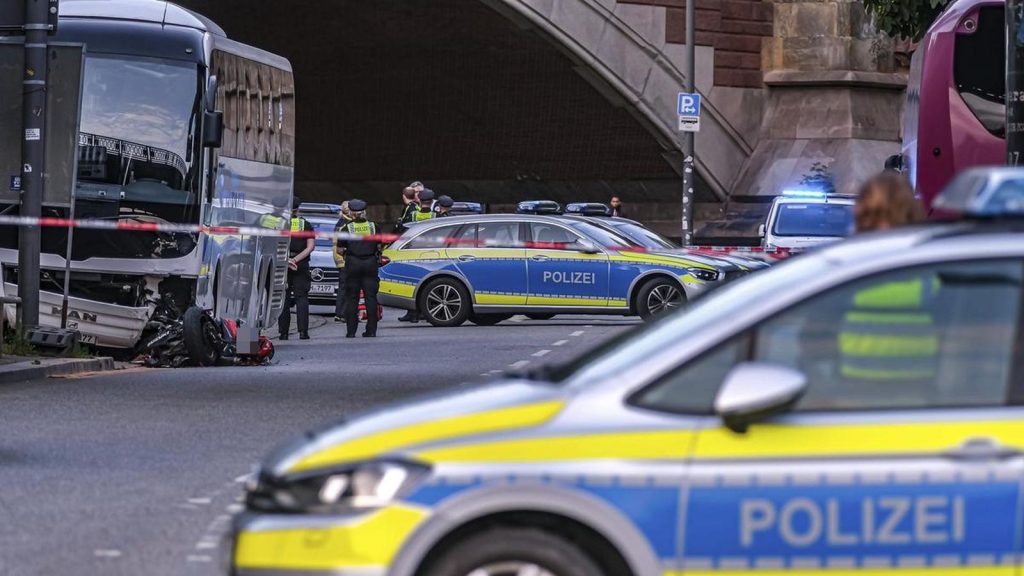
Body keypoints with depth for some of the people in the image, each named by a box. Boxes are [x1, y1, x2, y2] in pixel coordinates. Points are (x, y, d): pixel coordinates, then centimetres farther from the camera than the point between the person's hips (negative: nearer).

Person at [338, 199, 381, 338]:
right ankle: (371, 330, 3)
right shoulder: (373, 226, 3)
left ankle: (351, 331, 1)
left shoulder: (347, 228, -3)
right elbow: (379, 247, 6)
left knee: (351, 298, 4)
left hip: (353, 264, -2)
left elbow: (340, 249, -3)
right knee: (371, 297, 5)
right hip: (371, 263, 2)